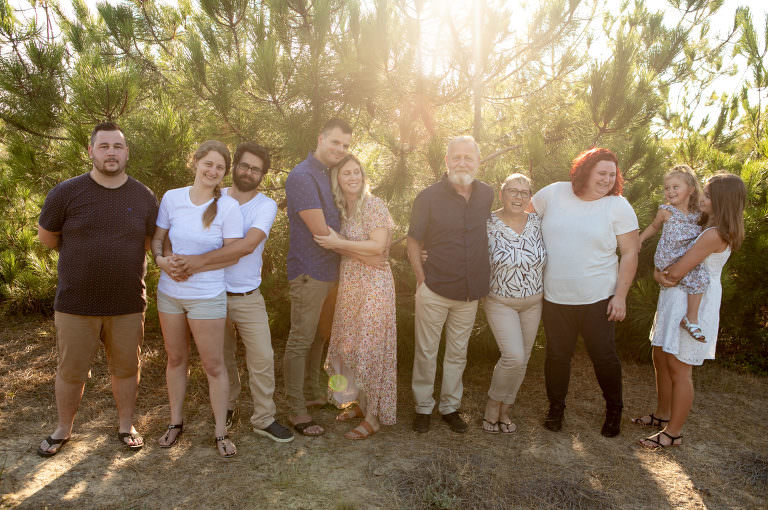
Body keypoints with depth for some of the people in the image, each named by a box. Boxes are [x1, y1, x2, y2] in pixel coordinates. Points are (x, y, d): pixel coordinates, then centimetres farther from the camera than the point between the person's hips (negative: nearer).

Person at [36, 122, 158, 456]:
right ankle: (63, 429, 34)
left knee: (126, 368, 12)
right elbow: (46, 237, 8)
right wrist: (86, 254, 11)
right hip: (76, 304, -1)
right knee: (71, 371, 12)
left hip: (128, 304, 1)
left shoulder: (144, 197, 1)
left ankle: (125, 426, 31)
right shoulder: (67, 193, -5)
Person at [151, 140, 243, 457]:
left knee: (213, 365, 4)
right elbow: (156, 238, 7)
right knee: (176, 359, 17)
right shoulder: (172, 198, -1)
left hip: (207, 295, -3)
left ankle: (221, 432, 18)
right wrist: (160, 259, -13)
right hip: (169, 292, 4)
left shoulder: (228, 206, -10)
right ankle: (176, 422, 35)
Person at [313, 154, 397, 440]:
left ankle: (374, 417, 10)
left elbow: (378, 247, -19)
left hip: (373, 284, -8)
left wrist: (338, 243, -18)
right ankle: (359, 403, 31)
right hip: (348, 284, 8)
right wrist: (335, 244, 1)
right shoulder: (341, 209, 12)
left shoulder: (373, 205, -10)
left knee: (370, 347, -2)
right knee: (349, 346, 14)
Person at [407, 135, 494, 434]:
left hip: (470, 292, 3)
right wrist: (422, 278, -9)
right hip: (434, 290, -3)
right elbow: (414, 242, -2)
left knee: (458, 353, 15)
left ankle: (450, 406, 31)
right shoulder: (429, 197, -8)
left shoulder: (487, 195, 3)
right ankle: (423, 407, 26)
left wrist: (482, 281, 12)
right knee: (426, 351, 8)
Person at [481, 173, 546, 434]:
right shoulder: (488, 224, -12)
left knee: (521, 360, 10)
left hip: (533, 302, 5)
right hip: (500, 302, -4)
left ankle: (504, 410, 29)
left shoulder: (536, 221, -1)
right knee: (514, 357, -16)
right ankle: (493, 404, 10)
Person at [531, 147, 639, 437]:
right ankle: (556, 407, 33)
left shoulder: (618, 206, -5)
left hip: (598, 298, -1)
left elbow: (630, 253, -3)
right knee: (557, 355, 12)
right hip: (554, 297, 1)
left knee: (604, 356, 8)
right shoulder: (553, 193, -2)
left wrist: (621, 296, -9)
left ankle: (614, 410, 33)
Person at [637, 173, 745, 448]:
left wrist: (663, 273, -2)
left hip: (692, 306, -10)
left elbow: (677, 271, -23)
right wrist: (660, 274, -9)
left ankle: (673, 433, 14)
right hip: (676, 300, 10)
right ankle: (662, 415, 34)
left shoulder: (714, 234, -21)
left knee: (678, 370, 0)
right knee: (661, 360, 18)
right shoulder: (706, 228, 11)